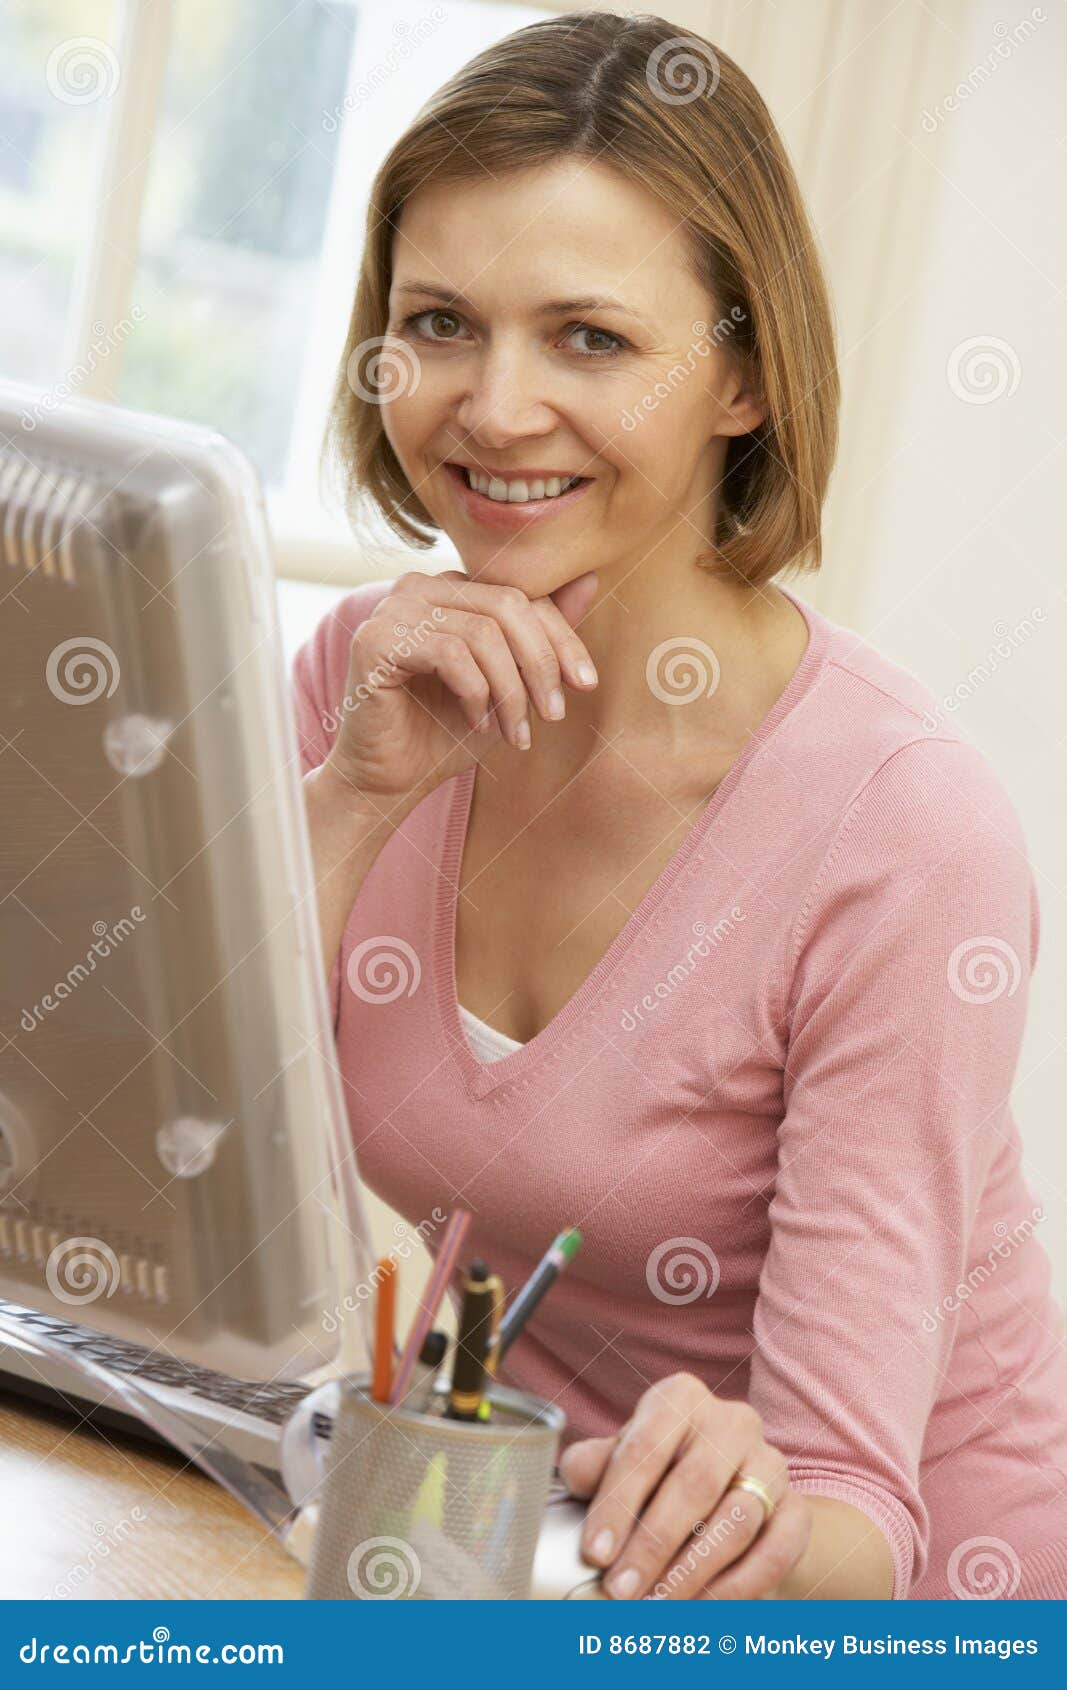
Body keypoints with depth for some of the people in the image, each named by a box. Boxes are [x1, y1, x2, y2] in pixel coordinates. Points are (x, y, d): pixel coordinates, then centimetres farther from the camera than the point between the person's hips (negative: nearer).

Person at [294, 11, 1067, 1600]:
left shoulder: (897, 827, -20)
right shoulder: (368, 673, -3)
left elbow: (848, 1524, -22)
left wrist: (755, 1524, -43)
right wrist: (357, 798, -18)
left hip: (882, 1604, -3)